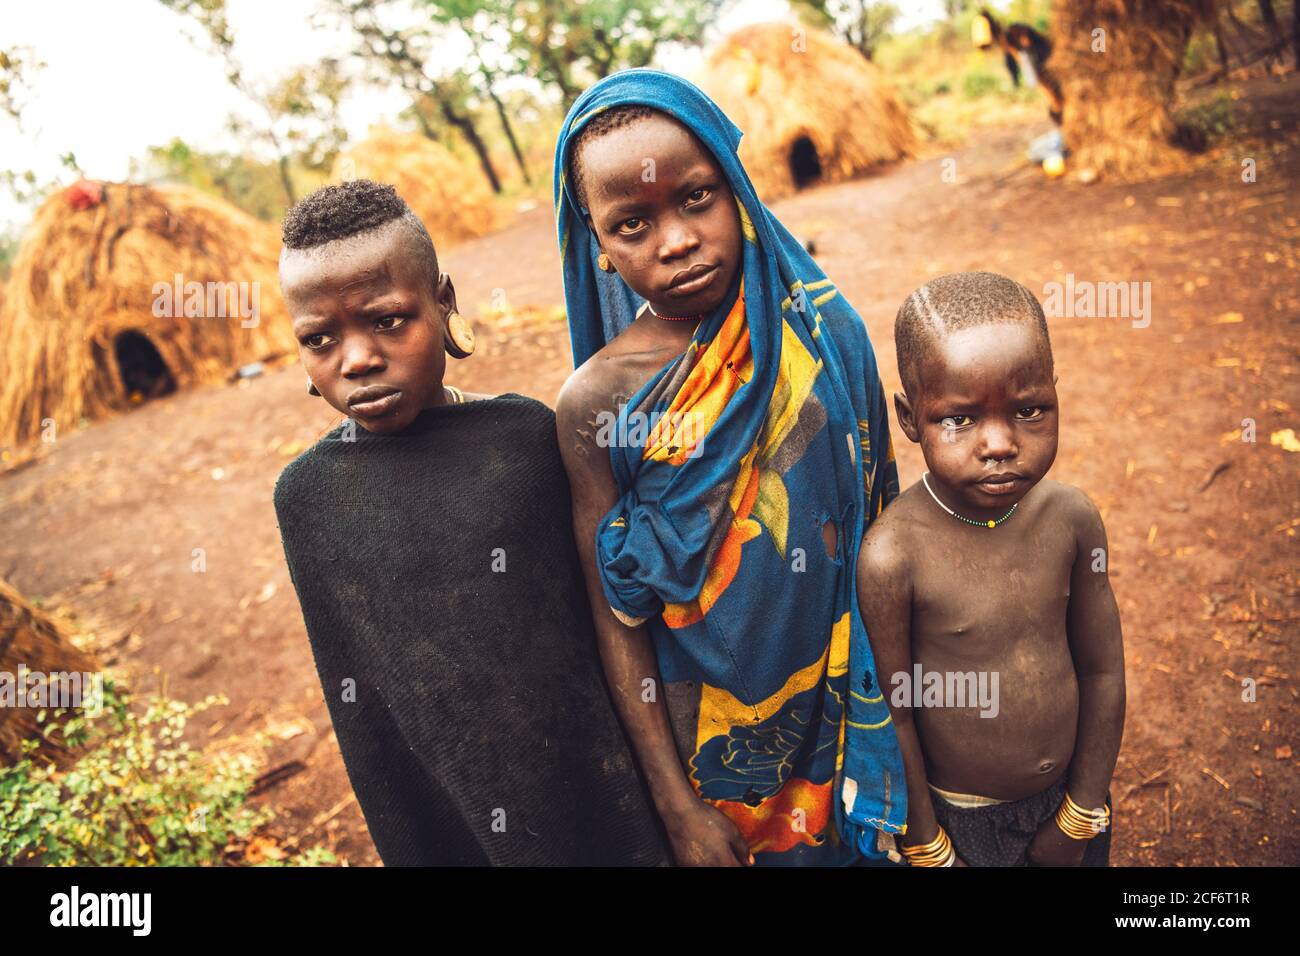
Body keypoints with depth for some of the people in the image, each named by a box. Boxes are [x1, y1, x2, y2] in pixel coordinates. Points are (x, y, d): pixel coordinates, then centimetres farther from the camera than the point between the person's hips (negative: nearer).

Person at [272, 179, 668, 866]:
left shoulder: (525, 434, -11)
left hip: (585, 780, -1)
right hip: (447, 814, 1)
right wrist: (406, 846, 5)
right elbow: (355, 701, 0)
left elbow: (600, 612, -3)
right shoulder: (308, 494, -7)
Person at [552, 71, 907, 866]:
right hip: (720, 735, -2)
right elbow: (616, 618, -11)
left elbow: (883, 513, 1)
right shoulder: (597, 401, -17)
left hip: (851, 692, 2)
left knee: (861, 835, 22)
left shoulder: (825, 328, -10)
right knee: (759, 840, 19)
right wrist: (676, 804, -8)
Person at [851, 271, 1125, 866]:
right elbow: (892, 715, -17)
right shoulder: (892, 555, -28)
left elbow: (1102, 671, -4)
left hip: (1065, 799, 4)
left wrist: (1082, 817, 1)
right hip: (957, 819, -3)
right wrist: (927, 848, -7)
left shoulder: (1072, 519, -15)